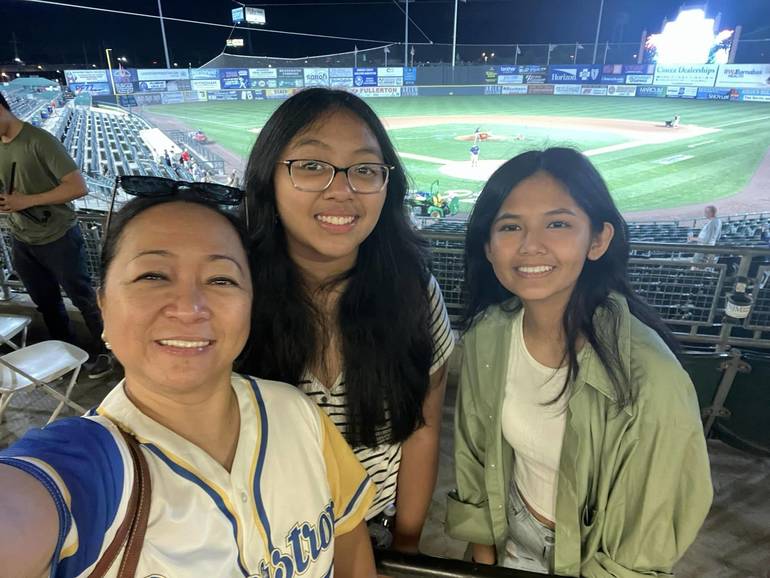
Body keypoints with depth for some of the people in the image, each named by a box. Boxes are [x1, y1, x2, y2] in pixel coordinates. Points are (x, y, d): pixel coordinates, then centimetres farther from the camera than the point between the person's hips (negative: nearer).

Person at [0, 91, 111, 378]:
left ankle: (103, 351, 25)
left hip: (58, 239, -7)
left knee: (83, 299, 8)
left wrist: (27, 201, -23)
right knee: (47, 303, 19)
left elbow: (78, 187, -23)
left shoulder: (39, 141, -18)